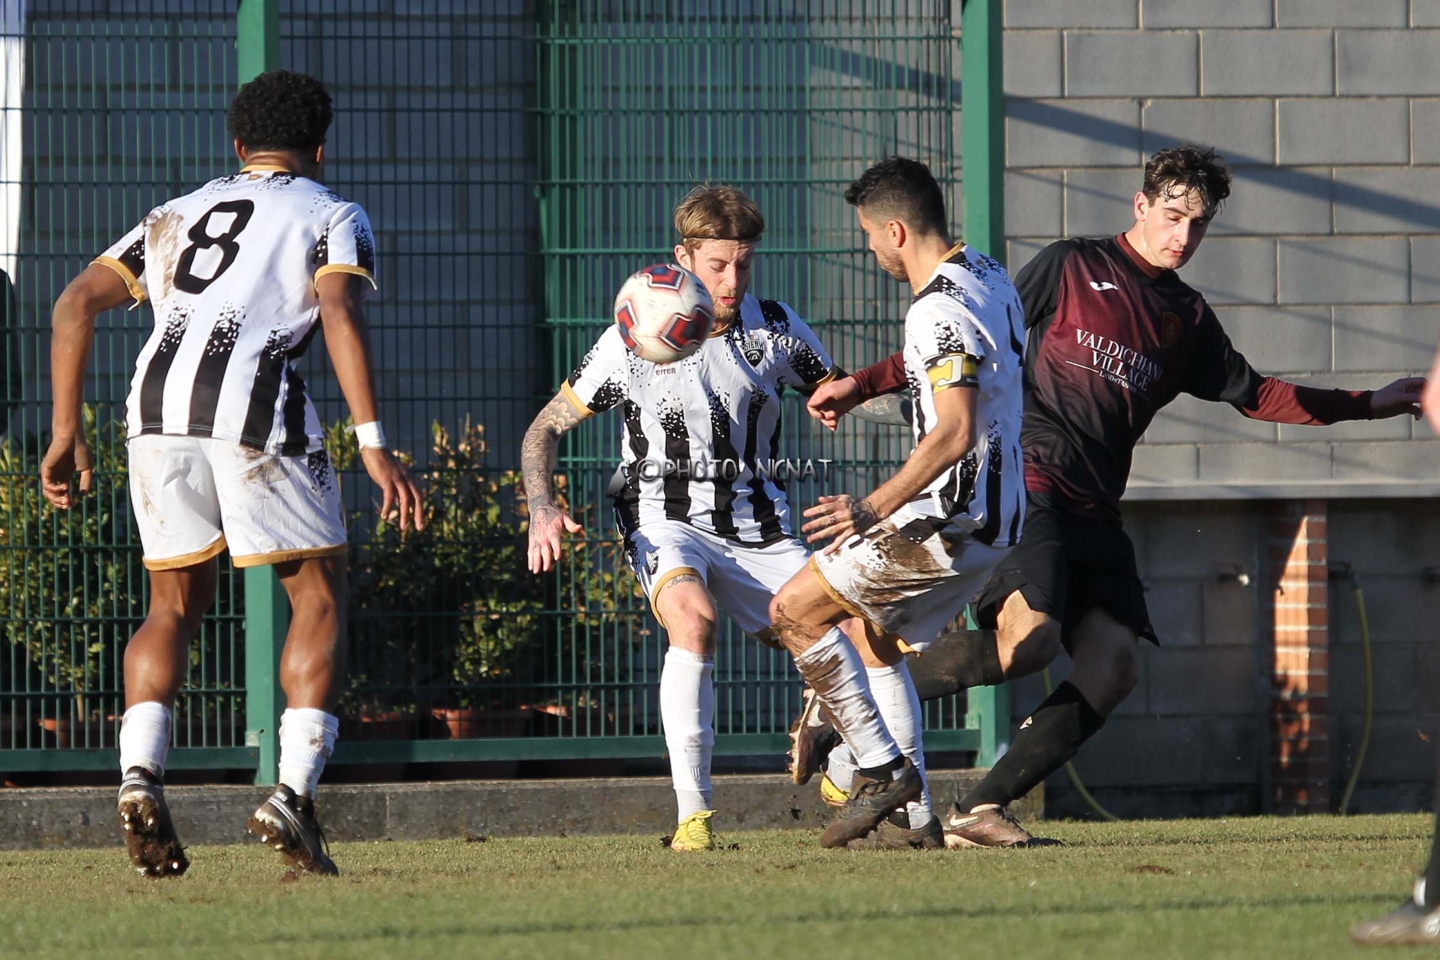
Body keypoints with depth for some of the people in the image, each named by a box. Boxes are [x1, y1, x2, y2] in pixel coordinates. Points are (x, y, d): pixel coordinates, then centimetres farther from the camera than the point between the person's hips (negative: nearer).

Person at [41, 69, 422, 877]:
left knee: (176, 603, 18)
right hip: (256, 407, -4)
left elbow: (77, 304, 20)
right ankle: (294, 795, -6)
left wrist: (67, 434, 21)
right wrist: (373, 445, -11)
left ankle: (141, 775, -5)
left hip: (158, 407, 4)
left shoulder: (179, 215, 29)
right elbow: (340, 312, -4)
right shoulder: (331, 217, 16)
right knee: (320, 597, 9)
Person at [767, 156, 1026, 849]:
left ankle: (882, 768, -7)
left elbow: (954, 433, -30)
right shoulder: (988, 276, 10)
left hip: (947, 520, -10)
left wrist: (875, 508, -35)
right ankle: (911, 814, 16)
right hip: (996, 519, 10)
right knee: (880, 638, 21)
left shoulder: (939, 311, -21)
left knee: (794, 611, -3)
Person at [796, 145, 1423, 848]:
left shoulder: (1187, 319, 19)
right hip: (1027, 485, -6)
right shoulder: (1071, 267, 4)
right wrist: (864, 385, 3)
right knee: (1028, 639, -27)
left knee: (1112, 664, -13)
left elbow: (1254, 394, 28)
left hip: (1094, 513, 6)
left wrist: (1374, 404, 25)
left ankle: (980, 809, -10)